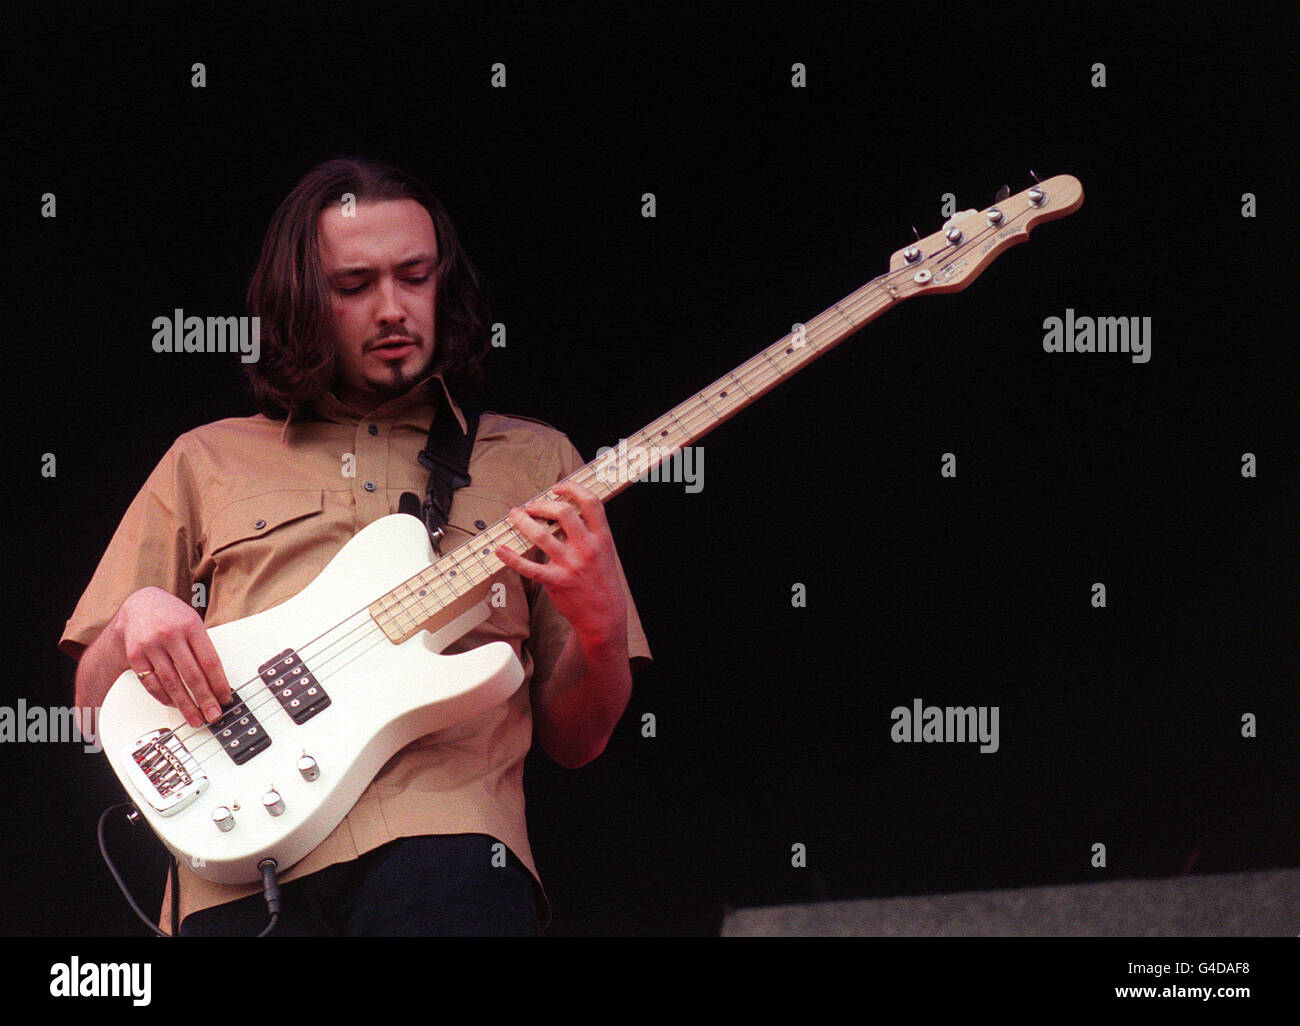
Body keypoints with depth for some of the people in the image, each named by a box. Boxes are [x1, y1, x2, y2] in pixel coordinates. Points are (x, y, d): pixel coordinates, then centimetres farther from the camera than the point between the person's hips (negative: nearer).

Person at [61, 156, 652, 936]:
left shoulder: (534, 462, 21)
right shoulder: (207, 462, 22)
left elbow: (574, 741, 18)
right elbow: (99, 707, 21)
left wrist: (597, 629, -2)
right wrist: (137, 617, 1)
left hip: (443, 839, -1)